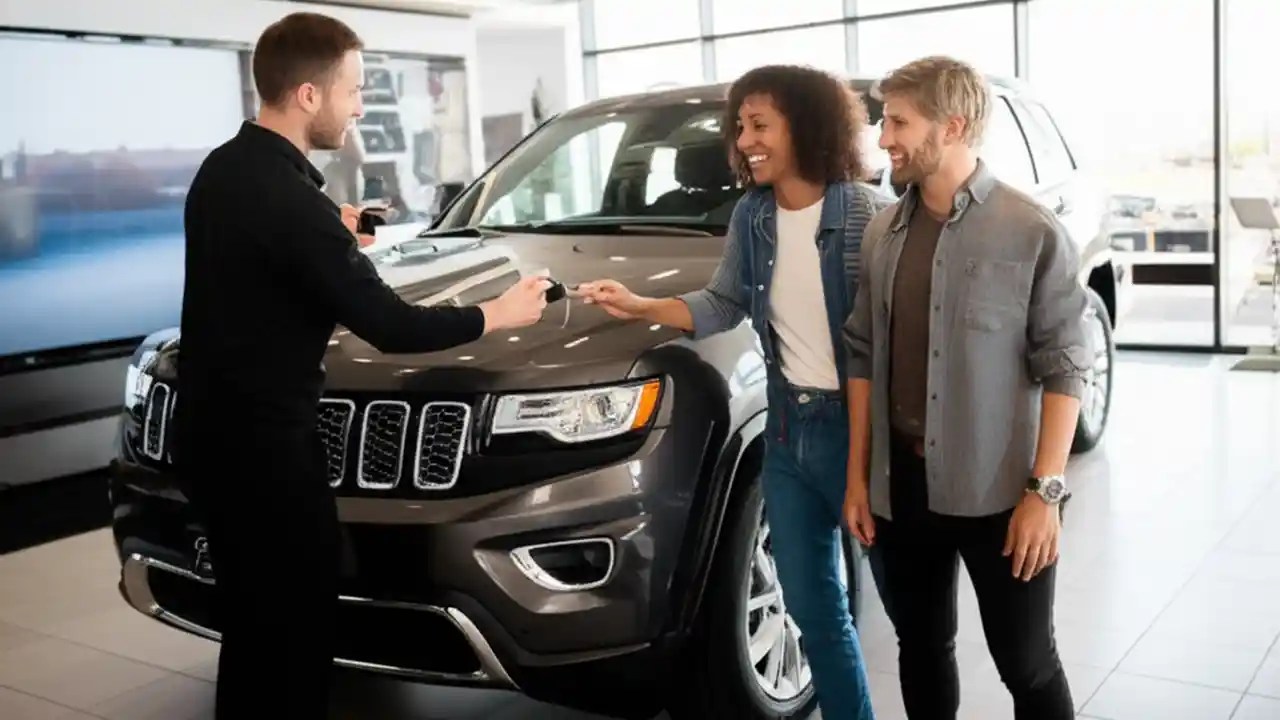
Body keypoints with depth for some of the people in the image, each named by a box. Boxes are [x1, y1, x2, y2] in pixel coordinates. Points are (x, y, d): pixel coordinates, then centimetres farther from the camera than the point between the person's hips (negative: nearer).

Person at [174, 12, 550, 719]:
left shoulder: (224, 168, 6)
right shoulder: (288, 198, -24)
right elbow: (390, 326, -23)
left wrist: (331, 230, 23)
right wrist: (497, 315, -10)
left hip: (212, 429, 10)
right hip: (261, 441, -10)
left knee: (252, 625, 20)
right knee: (299, 626, 3)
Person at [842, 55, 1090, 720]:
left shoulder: (1032, 233, -10)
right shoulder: (882, 232, 5)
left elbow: (1063, 368, -10)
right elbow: (864, 357, 8)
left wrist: (1045, 489, -15)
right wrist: (857, 475, 6)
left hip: (998, 490, -4)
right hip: (899, 484, 5)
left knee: (1027, 665, 7)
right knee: (921, 651, 18)